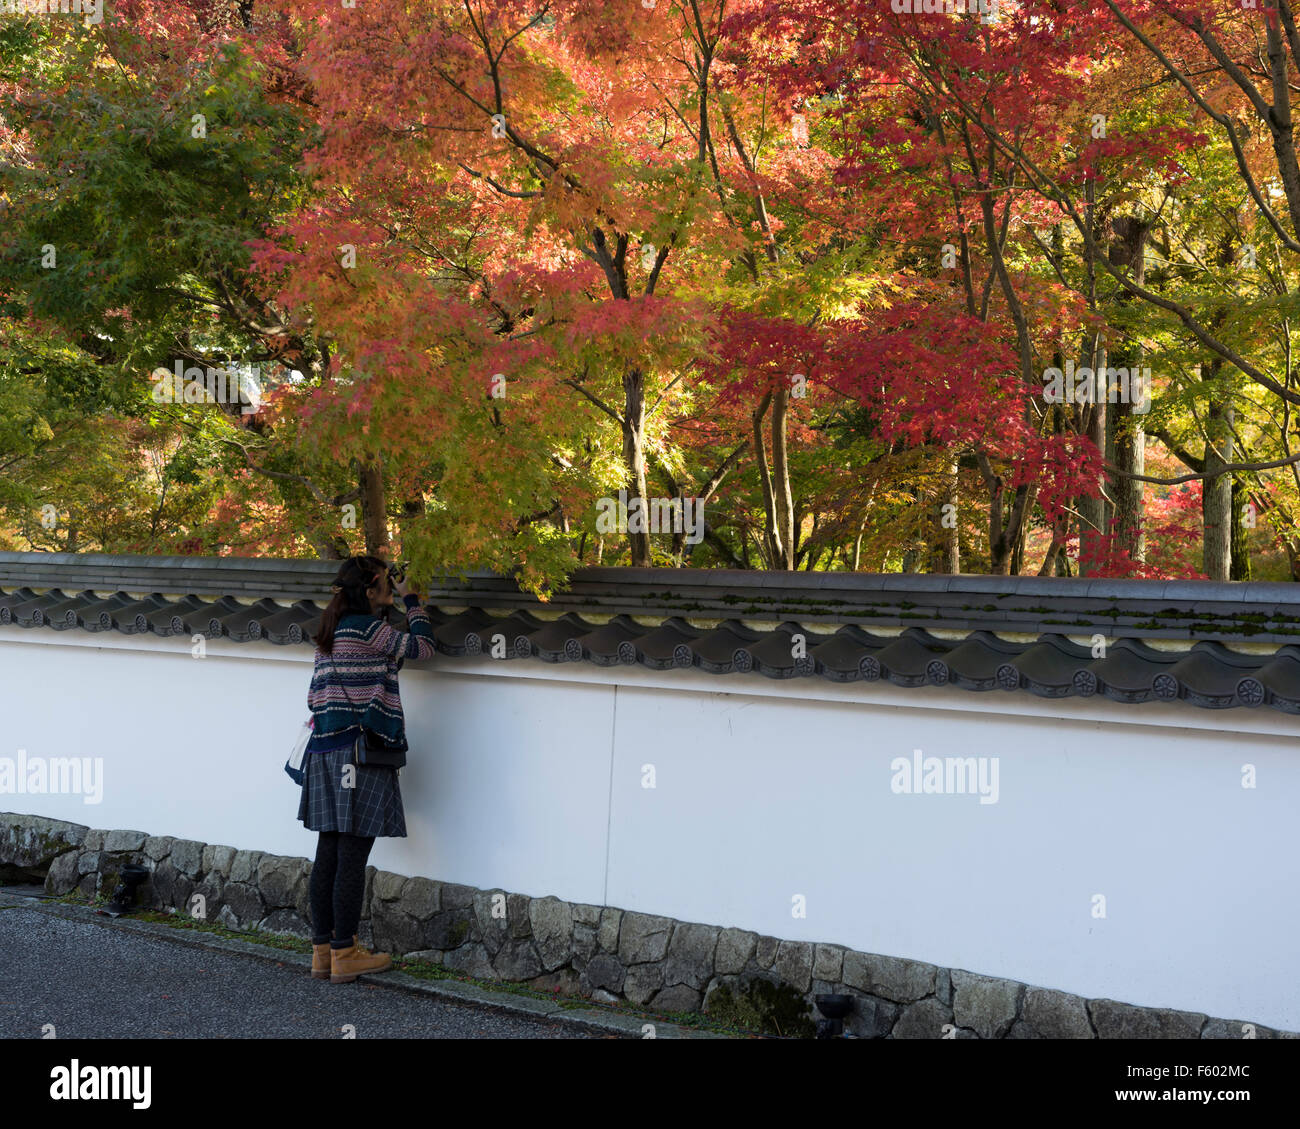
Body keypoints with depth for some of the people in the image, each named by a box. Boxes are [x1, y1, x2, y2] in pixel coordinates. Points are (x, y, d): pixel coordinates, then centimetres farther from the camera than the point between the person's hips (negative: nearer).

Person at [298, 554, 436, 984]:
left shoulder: (331, 630, 15)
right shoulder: (368, 627, -11)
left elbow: (315, 697, 17)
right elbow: (421, 646, -3)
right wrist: (411, 600, 8)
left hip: (325, 751, 9)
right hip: (358, 751, -9)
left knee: (329, 852, 10)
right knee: (352, 855, -4)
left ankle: (322, 948, 15)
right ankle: (345, 953, 1)